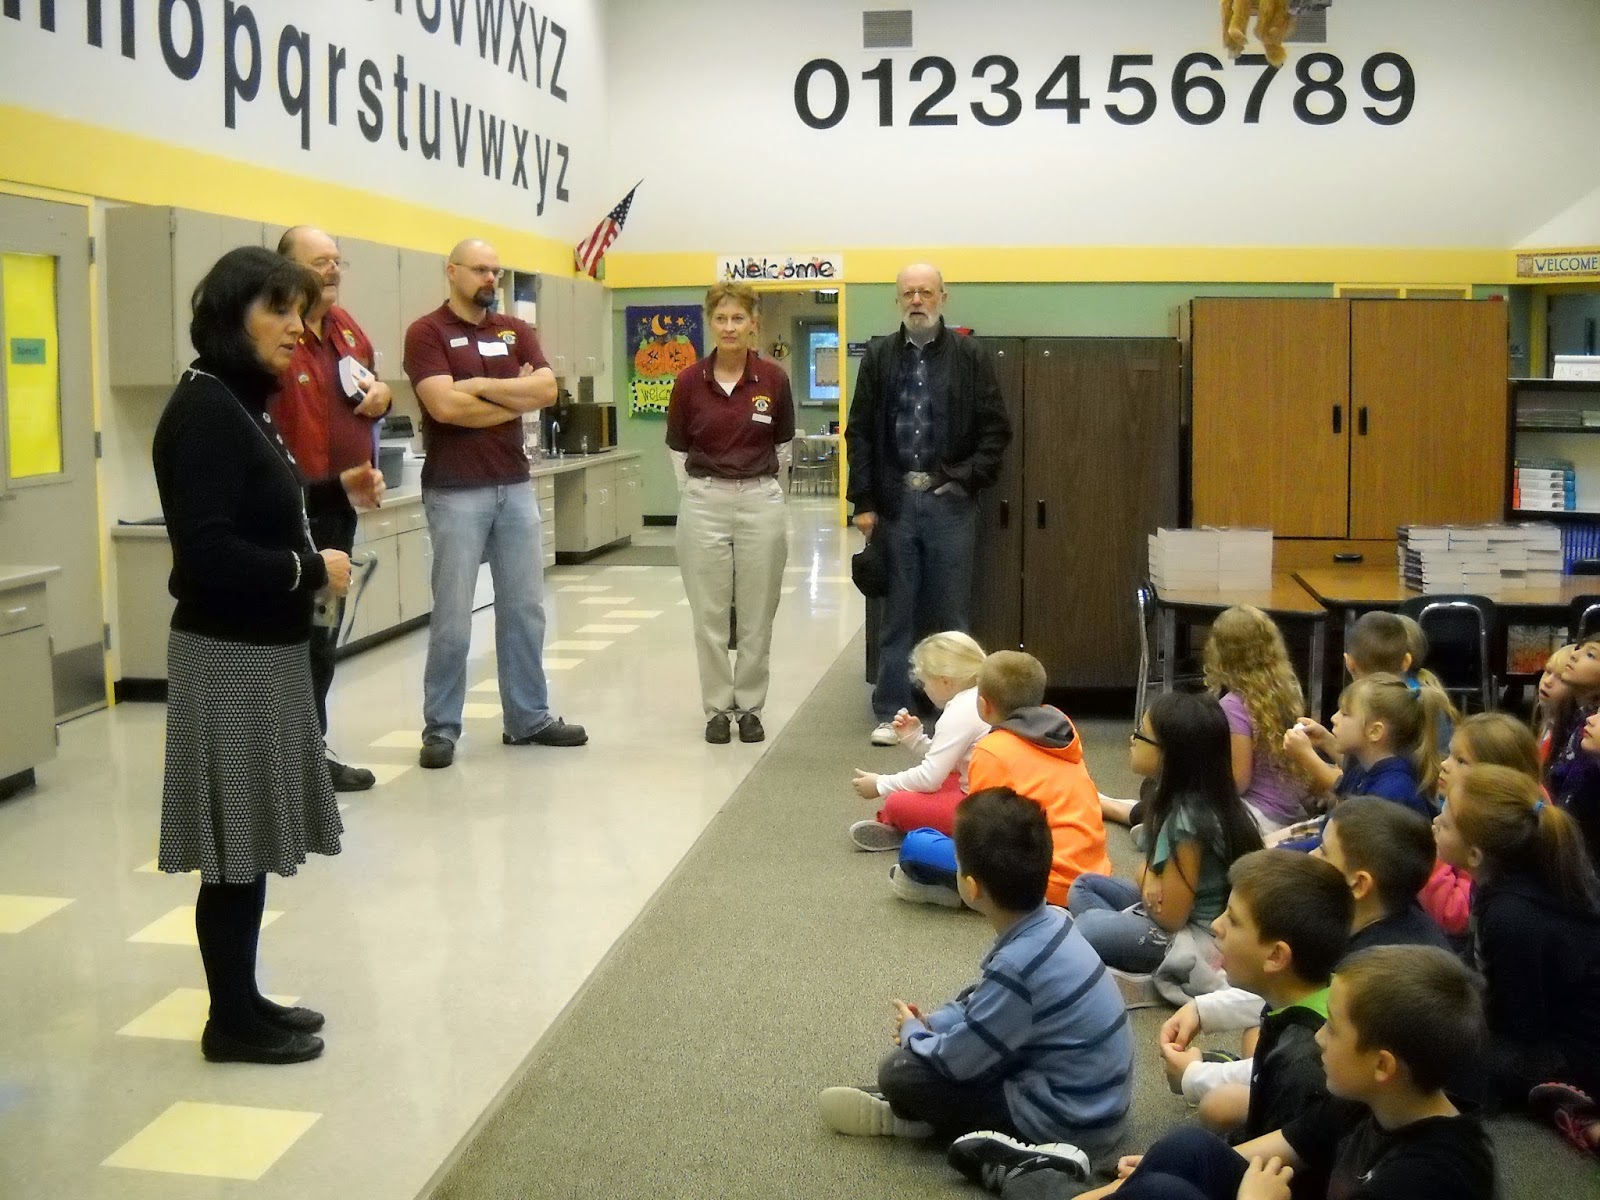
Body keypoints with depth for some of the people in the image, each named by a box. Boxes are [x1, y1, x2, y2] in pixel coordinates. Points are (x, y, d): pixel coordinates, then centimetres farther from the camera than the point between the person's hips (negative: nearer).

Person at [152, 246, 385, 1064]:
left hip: (264, 647, 10)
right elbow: (206, 551, -24)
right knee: (236, 844, 0)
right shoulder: (203, 410, -17)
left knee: (254, 839, 14)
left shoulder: (242, 403, 12)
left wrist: (335, 493, 8)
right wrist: (310, 570, -15)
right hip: (229, 654, -9)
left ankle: (245, 1002, 25)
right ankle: (232, 1020, 12)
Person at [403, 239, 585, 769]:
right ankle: (441, 728, 10)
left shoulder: (515, 331, 12)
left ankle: (528, 718, 21)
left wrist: (481, 386, -11)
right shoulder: (427, 332, -5)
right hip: (456, 492, -5)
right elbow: (445, 406, -18)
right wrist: (516, 398, -7)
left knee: (525, 609, 11)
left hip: (515, 487, 6)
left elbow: (547, 390, -2)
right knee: (452, 617, 0)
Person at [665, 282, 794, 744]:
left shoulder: (773, 379, -1)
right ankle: (717, 709, 17)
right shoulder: (689, 381, -2)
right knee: (709, 616, 5)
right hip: (703, 504, 0)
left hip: (761, 503, 0)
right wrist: (699, 489, 11)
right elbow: (678, 449, 9)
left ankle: (750, 708, 18)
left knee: (756, 616, 6)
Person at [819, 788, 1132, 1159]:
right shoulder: (1049, 923, -4)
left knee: (899, 1073, -11)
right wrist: (932, 1023, 8)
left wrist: (913, 1032, 1)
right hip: (1096, 1096, 9)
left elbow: (956, 1060, -18)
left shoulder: (1017, 965, -30)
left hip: (1068, 1120, -9)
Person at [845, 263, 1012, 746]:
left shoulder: (971, 356, 2)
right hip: (894, 500, 1)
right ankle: (891, 711, 15)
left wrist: (968, 479, -9)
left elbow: (995, 430, 2)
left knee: (951, 614, 5)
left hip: (949, 501, -1)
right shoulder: (879, 355, 7)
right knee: (896, 614, 7)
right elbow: (860, 431, 5)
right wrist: (863, 501, -1)